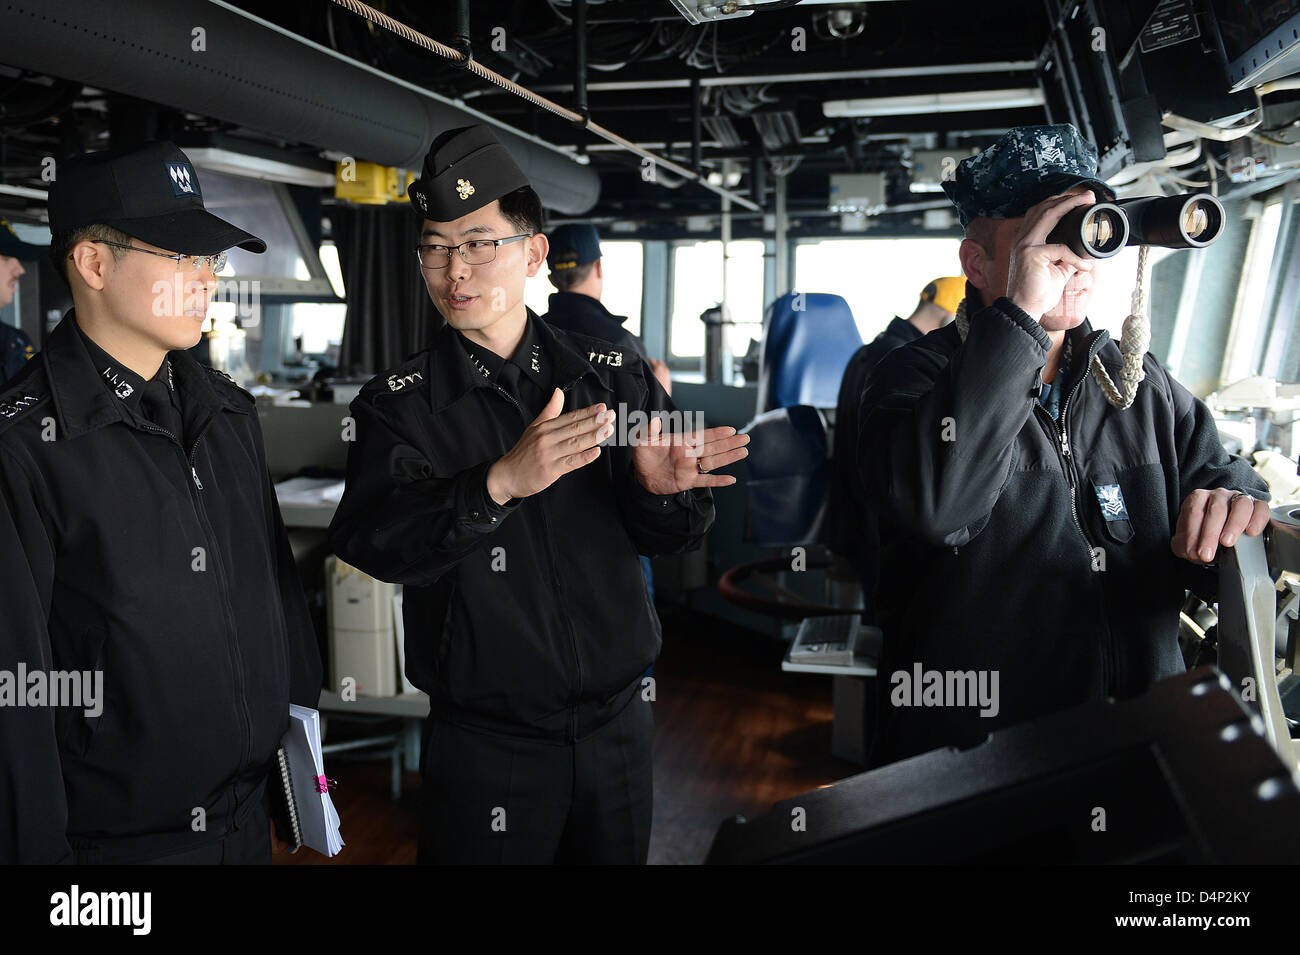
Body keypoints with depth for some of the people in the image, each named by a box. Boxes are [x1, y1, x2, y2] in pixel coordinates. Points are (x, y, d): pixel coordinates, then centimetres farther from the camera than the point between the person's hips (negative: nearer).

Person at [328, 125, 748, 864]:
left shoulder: (617, 377, 0)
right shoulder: (399, 405, -5)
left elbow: (665, 538, 1)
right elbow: (369, 544, -21)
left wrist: (661, 488, -22)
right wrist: (499, 482, -34)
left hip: (618, 723, 3)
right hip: (485, 744, -2)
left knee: (618, 854, 18)